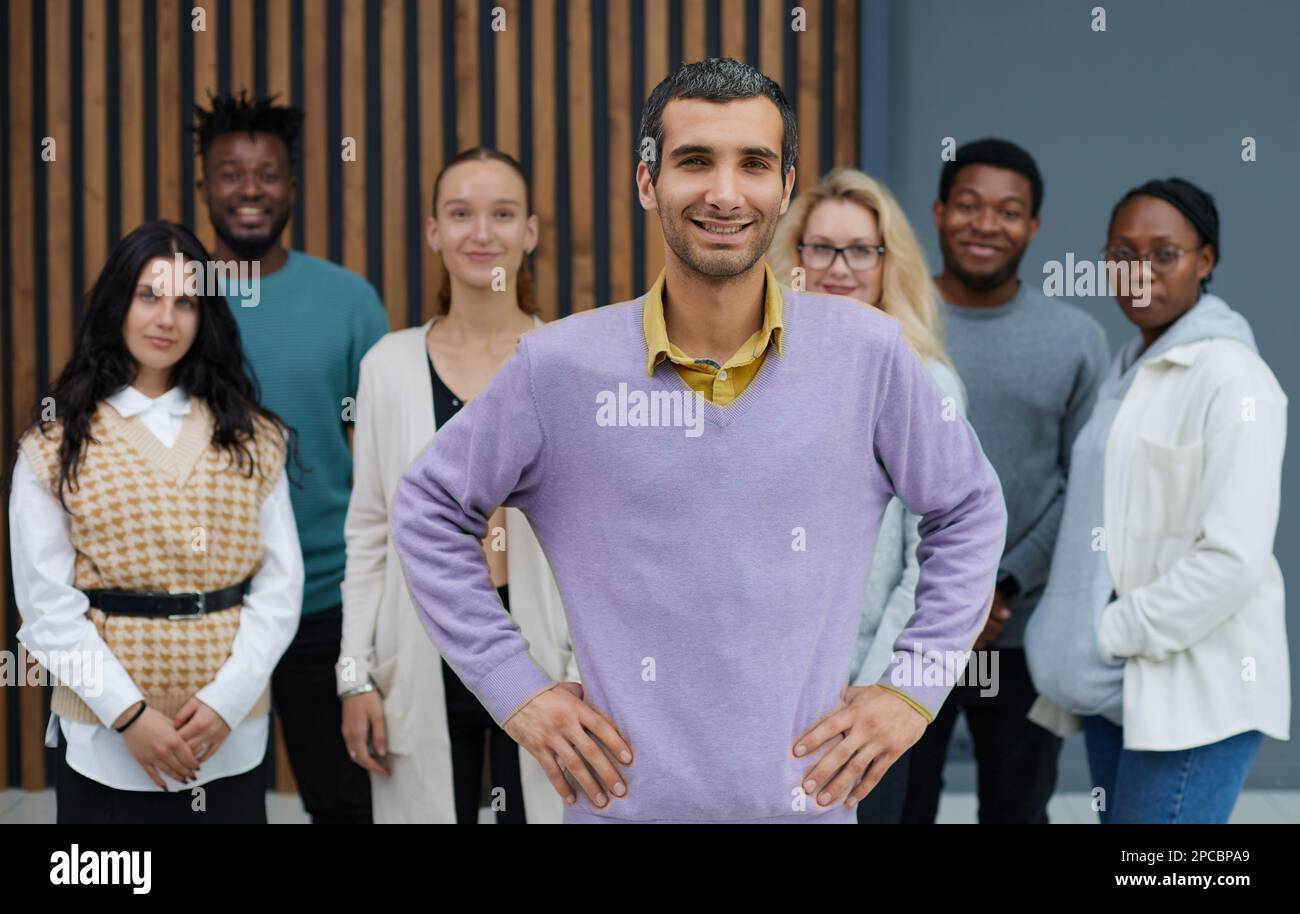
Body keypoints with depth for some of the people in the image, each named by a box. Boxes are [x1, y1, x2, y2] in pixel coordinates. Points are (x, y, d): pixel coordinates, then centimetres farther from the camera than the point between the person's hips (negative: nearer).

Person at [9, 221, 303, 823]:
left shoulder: (250, 439, 6)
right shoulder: (57, 445, 1)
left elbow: (281, 583, 1)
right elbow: (46, 604, -4)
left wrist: (227, 697, -11)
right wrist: (130, 712, -13)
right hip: (105, 740, -1)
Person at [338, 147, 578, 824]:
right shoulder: (390, 363, 3)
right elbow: (368, 533, 6)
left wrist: (589, 678, -6)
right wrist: (355, 674, 2)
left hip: (541, 652, -1)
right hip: (424, 658, 1)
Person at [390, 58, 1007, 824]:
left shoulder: (868, 354, -6)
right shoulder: (560, 366, -8)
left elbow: (969, 511, 8)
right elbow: (431, 508, 5)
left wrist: (915, 688, 1)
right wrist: (513, 686, -1)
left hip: (808, 802, 1)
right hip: (624, 800, 0)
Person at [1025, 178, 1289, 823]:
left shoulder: (1231, 379, -10)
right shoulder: (1130, 372, 16)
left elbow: (1234, 557, -17)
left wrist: (1114, 632, -12)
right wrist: (1076, 651, 9)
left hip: (1193, 695, -8)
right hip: (1116, 689, 8)